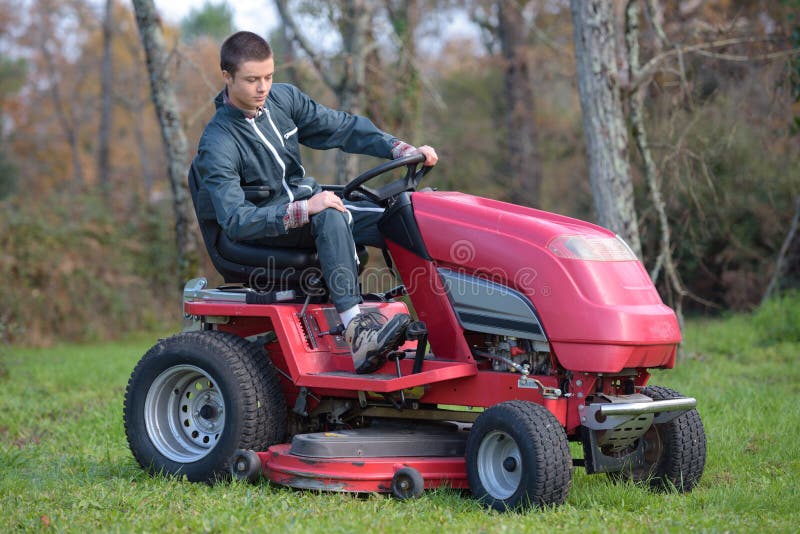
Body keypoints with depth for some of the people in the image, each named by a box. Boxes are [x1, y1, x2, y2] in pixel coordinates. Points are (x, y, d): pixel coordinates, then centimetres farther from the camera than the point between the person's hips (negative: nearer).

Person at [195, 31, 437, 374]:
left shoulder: (283, 99, 1)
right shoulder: (217, 144, -18)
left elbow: (341, 128, 5)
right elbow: (235, 221, -27)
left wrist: (405, 151, -9)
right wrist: (304, 210, -36)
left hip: (311, 207, 7)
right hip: (265, 230, -7)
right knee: (330, 217, -37)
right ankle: (356, 331, -49)